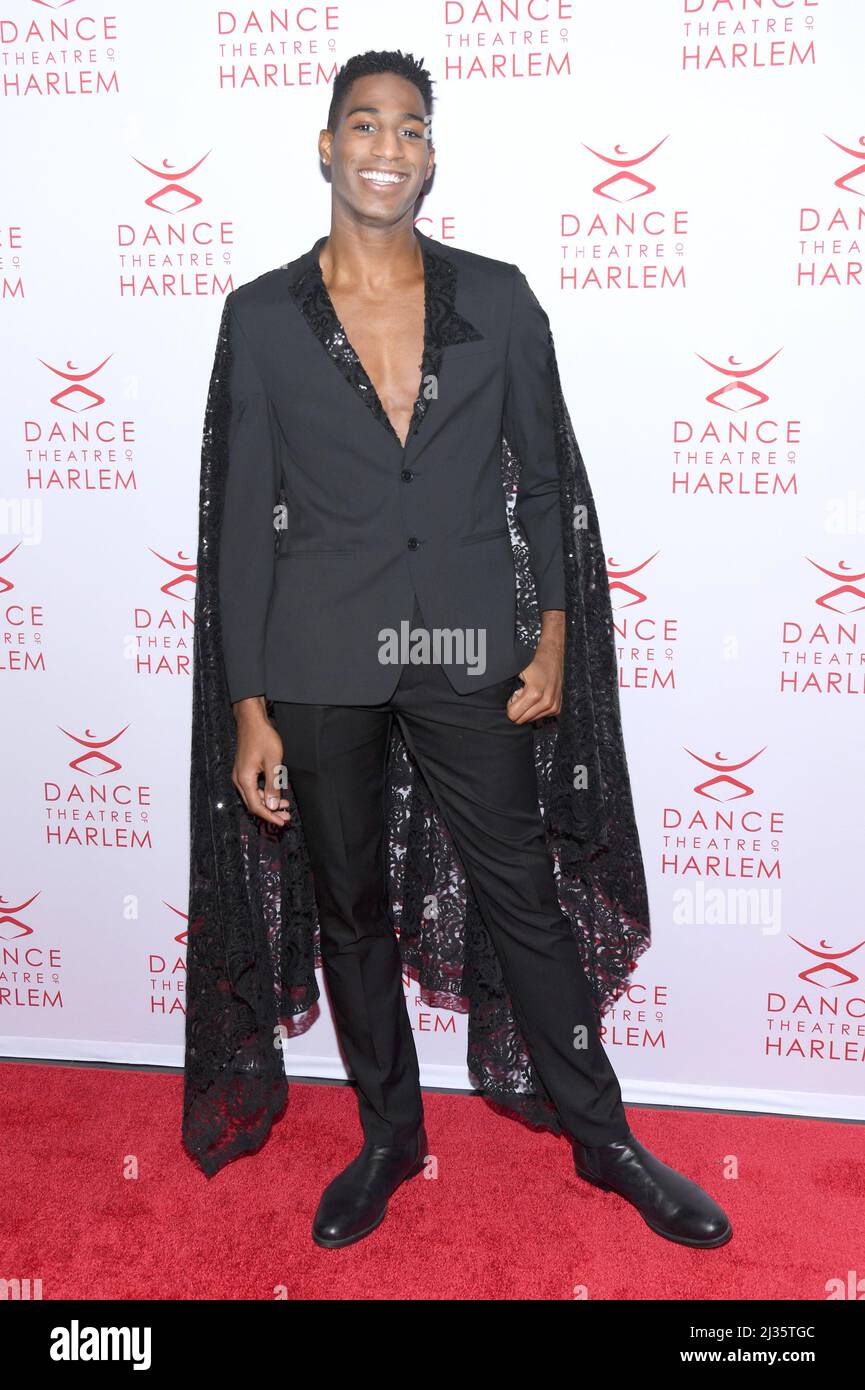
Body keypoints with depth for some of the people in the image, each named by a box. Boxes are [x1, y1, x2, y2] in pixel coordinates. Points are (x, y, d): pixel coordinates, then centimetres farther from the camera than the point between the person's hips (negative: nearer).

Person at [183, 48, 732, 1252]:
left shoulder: (498, 299, 4)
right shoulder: (262, 317, 1)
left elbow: (547, 480, 9)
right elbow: (243, 520, 0)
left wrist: (554, 637, 0)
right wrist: (248, 709, -3)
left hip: (468, 654, 0)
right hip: (319, 665, 1)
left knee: (524, 896, 8)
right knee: (349, 909, 13)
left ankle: (603, 1137, 28)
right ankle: (389, 1137, 35)